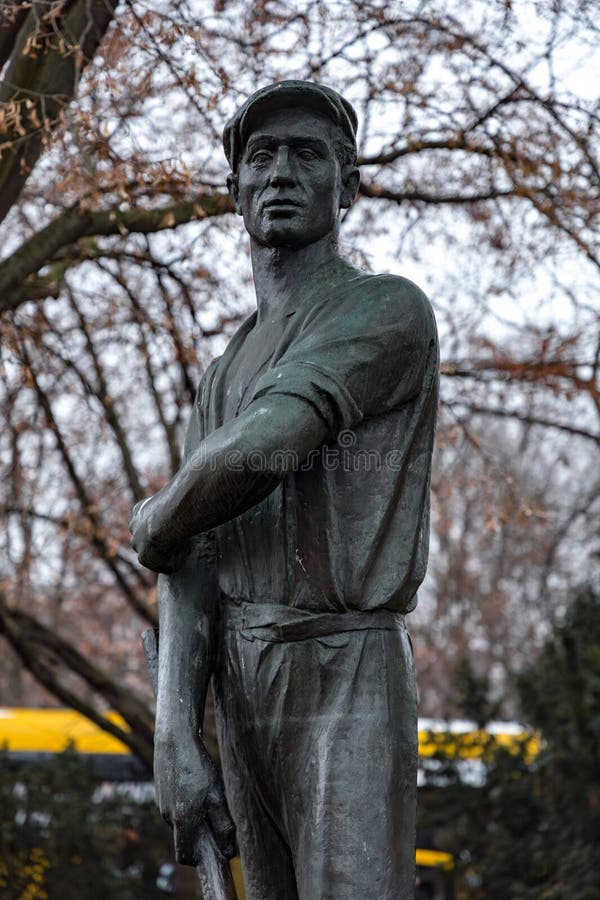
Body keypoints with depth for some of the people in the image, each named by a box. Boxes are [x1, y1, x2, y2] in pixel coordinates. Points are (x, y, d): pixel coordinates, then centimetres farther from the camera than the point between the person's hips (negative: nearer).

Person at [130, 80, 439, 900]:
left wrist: (153, 523, 1)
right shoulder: (225, 377, 19)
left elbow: (257, 452, -20)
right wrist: (174, 735, -5)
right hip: (241, 687, 7)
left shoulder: (388, 309, -5)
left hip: (349, 677, -7)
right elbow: (191, 569, 10)